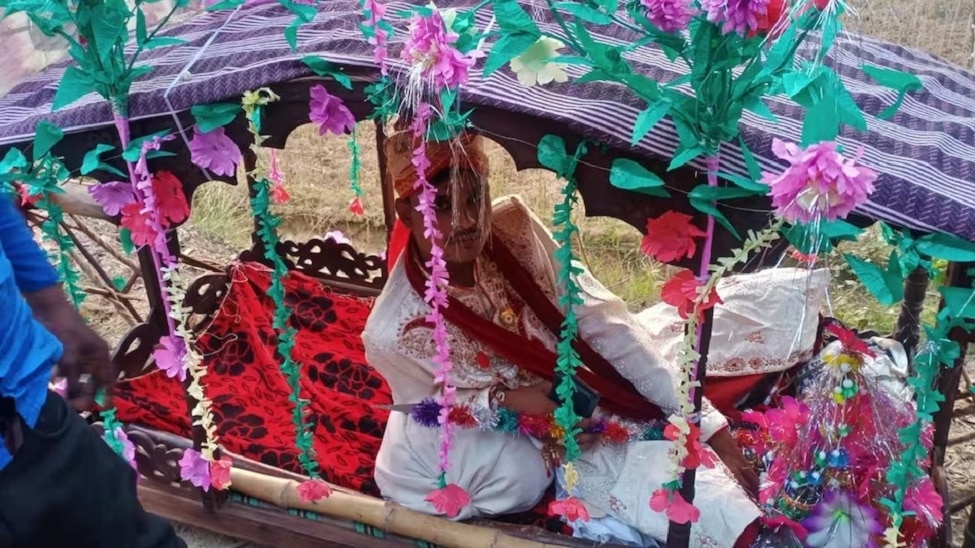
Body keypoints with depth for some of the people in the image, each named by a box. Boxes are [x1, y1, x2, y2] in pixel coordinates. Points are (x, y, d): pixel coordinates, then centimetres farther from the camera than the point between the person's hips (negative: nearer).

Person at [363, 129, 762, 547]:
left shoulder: (513, 227, -18)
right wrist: (502, 399, -27)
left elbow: (603, 322, -14)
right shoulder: (395, 332, -29)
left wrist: (710, 425, -14)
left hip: (577, 417, 2)